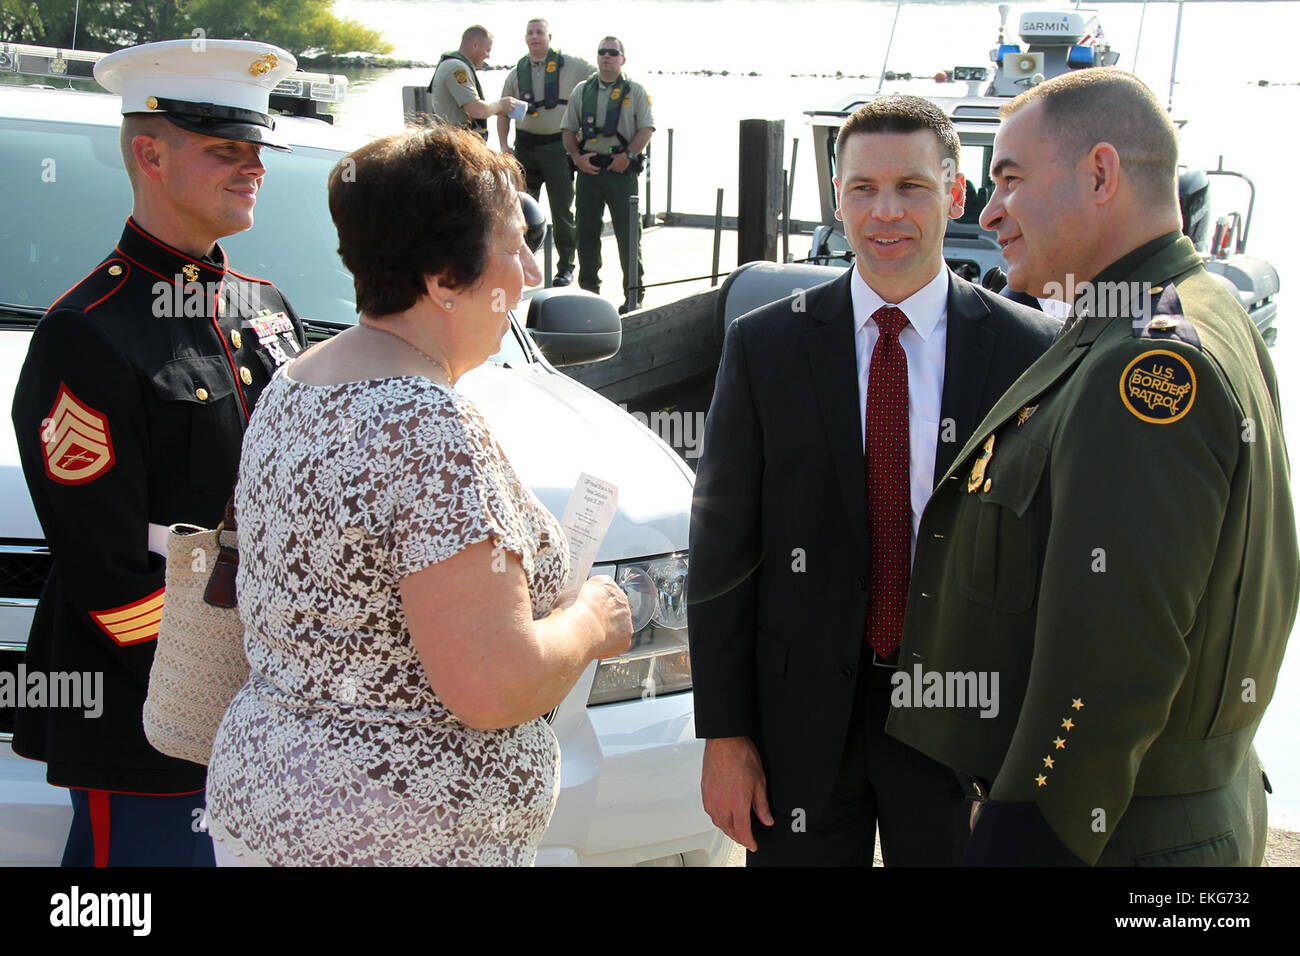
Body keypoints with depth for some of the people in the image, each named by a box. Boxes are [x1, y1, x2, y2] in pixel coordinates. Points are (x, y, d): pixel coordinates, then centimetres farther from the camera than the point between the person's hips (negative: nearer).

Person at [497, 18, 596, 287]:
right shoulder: (517, 72, 8)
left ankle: (566, 266, 12)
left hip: (556, 146, -3)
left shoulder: (571, 66, 0)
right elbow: (503, 113, 14)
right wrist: (504, 145, 0)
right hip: (525, 145, 3)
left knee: (562, 209, 1)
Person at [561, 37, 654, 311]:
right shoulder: (581, 91, 13)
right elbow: (568, 129, 13)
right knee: (586, 230, 6)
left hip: (621, 169, -3)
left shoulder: (635, 91, 5)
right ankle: (588, 289, 17)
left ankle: (634, 293, 2)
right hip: (588, 168, 3)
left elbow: (646, 129, 0)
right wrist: (577, 157, -3)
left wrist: (628, 155, -13)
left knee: (628, 231, -4)